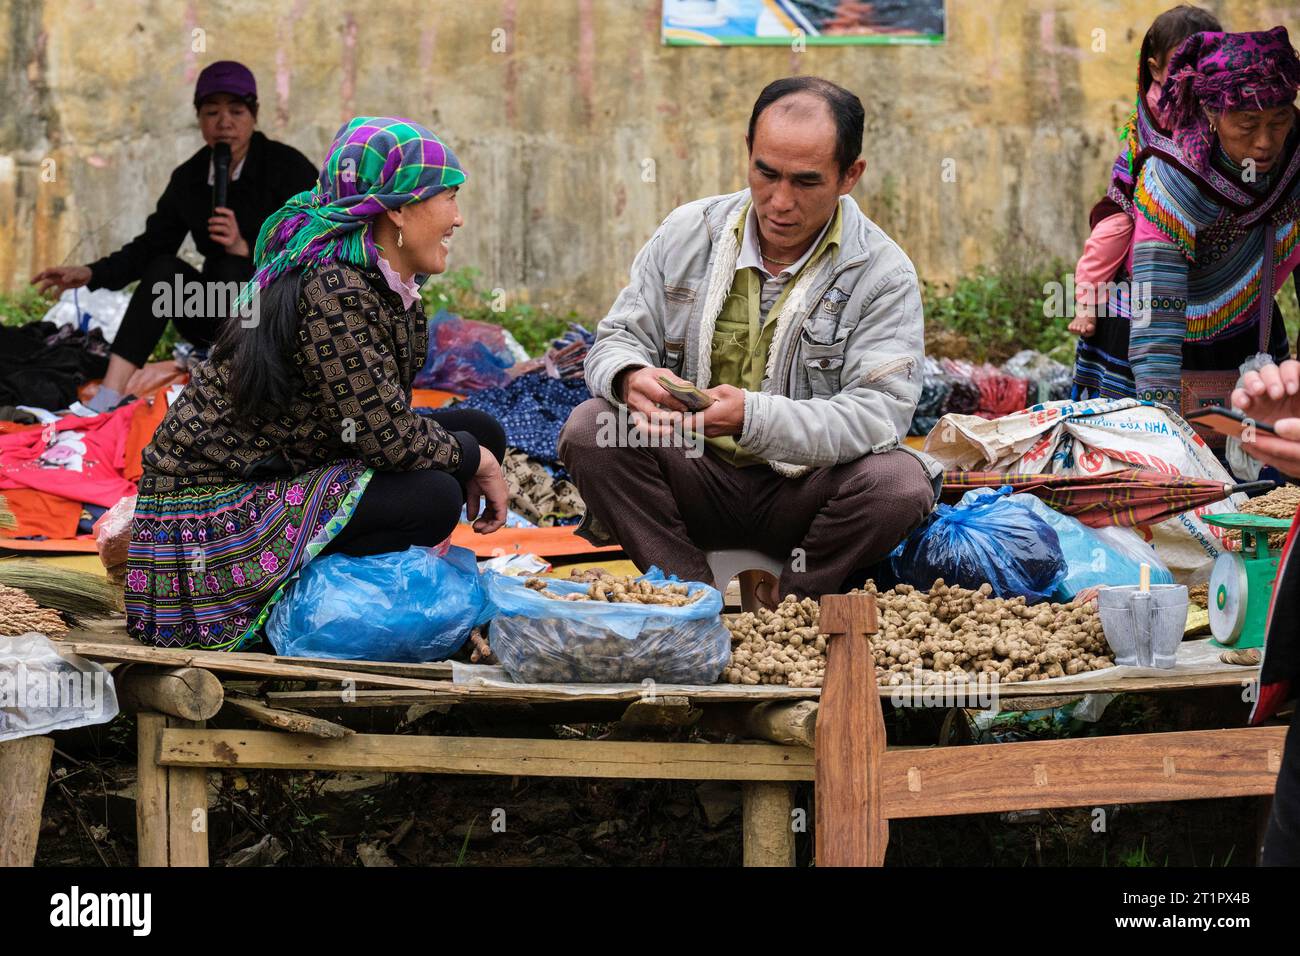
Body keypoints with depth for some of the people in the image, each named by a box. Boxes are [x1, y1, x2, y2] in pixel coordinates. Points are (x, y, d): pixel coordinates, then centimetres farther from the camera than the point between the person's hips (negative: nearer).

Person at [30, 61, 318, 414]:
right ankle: (108, 398, -34)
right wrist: (90, 274, -10)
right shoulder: (189, 178, 4)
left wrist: (245, 250, -31)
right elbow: (151, 247, 7)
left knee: (230, 269, -31)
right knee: (165, 269, -21)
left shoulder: (288, 168, -11)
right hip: (218, 316, 5)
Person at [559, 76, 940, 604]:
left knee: (900, 482, -31)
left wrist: (753, 418, -36)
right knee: (591, 429, -23)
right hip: (694, 478, 2)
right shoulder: (687, 233, 1)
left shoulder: (882, 272, -9)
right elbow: (616, 341, 5)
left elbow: (880, 411, -20)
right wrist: (631, 378, -24)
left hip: (802, 492, -2)